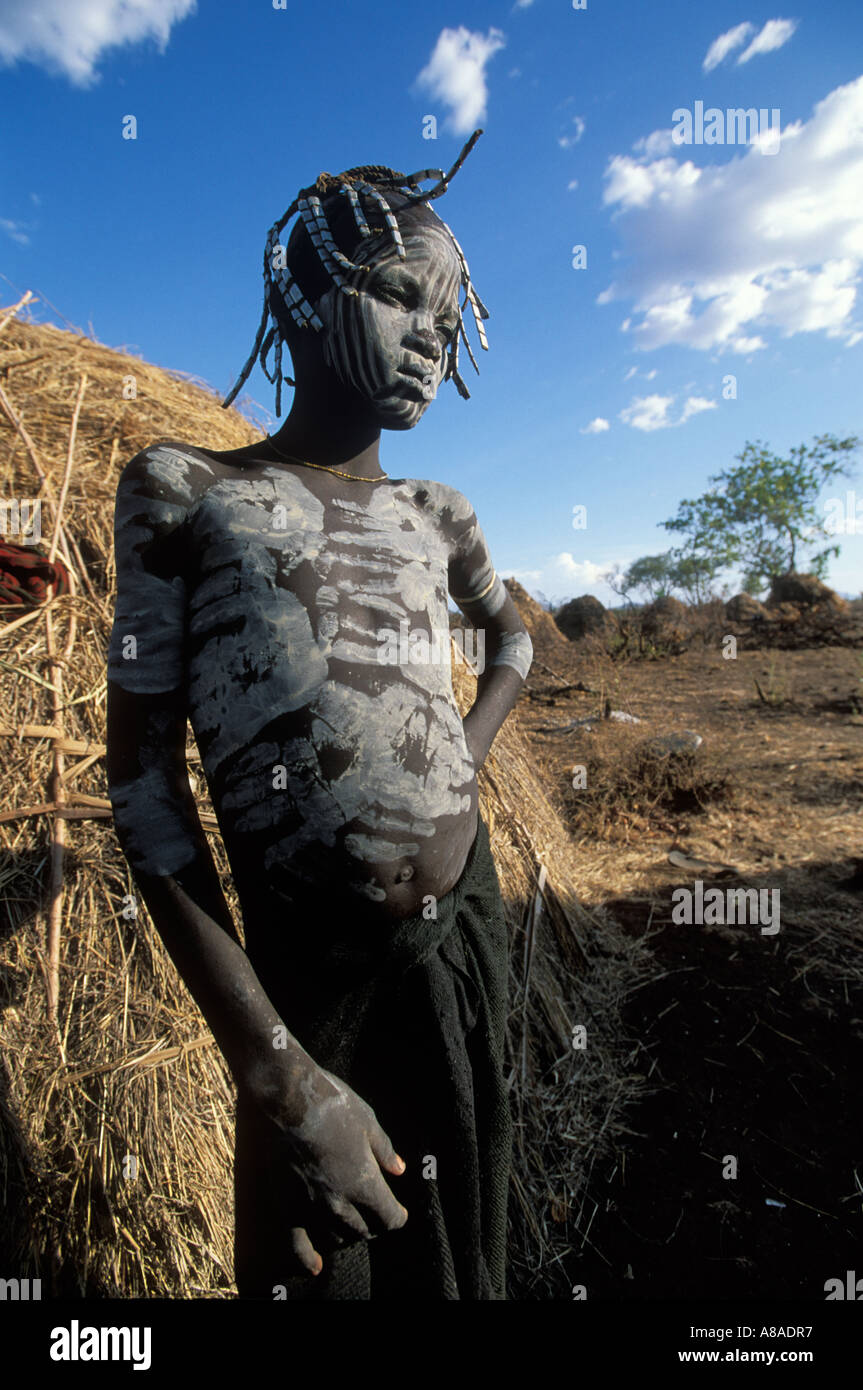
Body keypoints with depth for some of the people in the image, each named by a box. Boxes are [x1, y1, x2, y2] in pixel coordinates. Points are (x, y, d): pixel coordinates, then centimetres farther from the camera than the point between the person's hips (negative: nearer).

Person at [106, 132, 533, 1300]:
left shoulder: (434, 513, 7)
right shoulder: (184, 487, -4)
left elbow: (513, 637, 26)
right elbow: (143, 776, -9)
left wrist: (464, 770, 5)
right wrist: (276, 1068, -13)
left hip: (472, 932, 4)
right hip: (316, 976, -3)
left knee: (457, 1253, 23)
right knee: (320, 1259, 16)